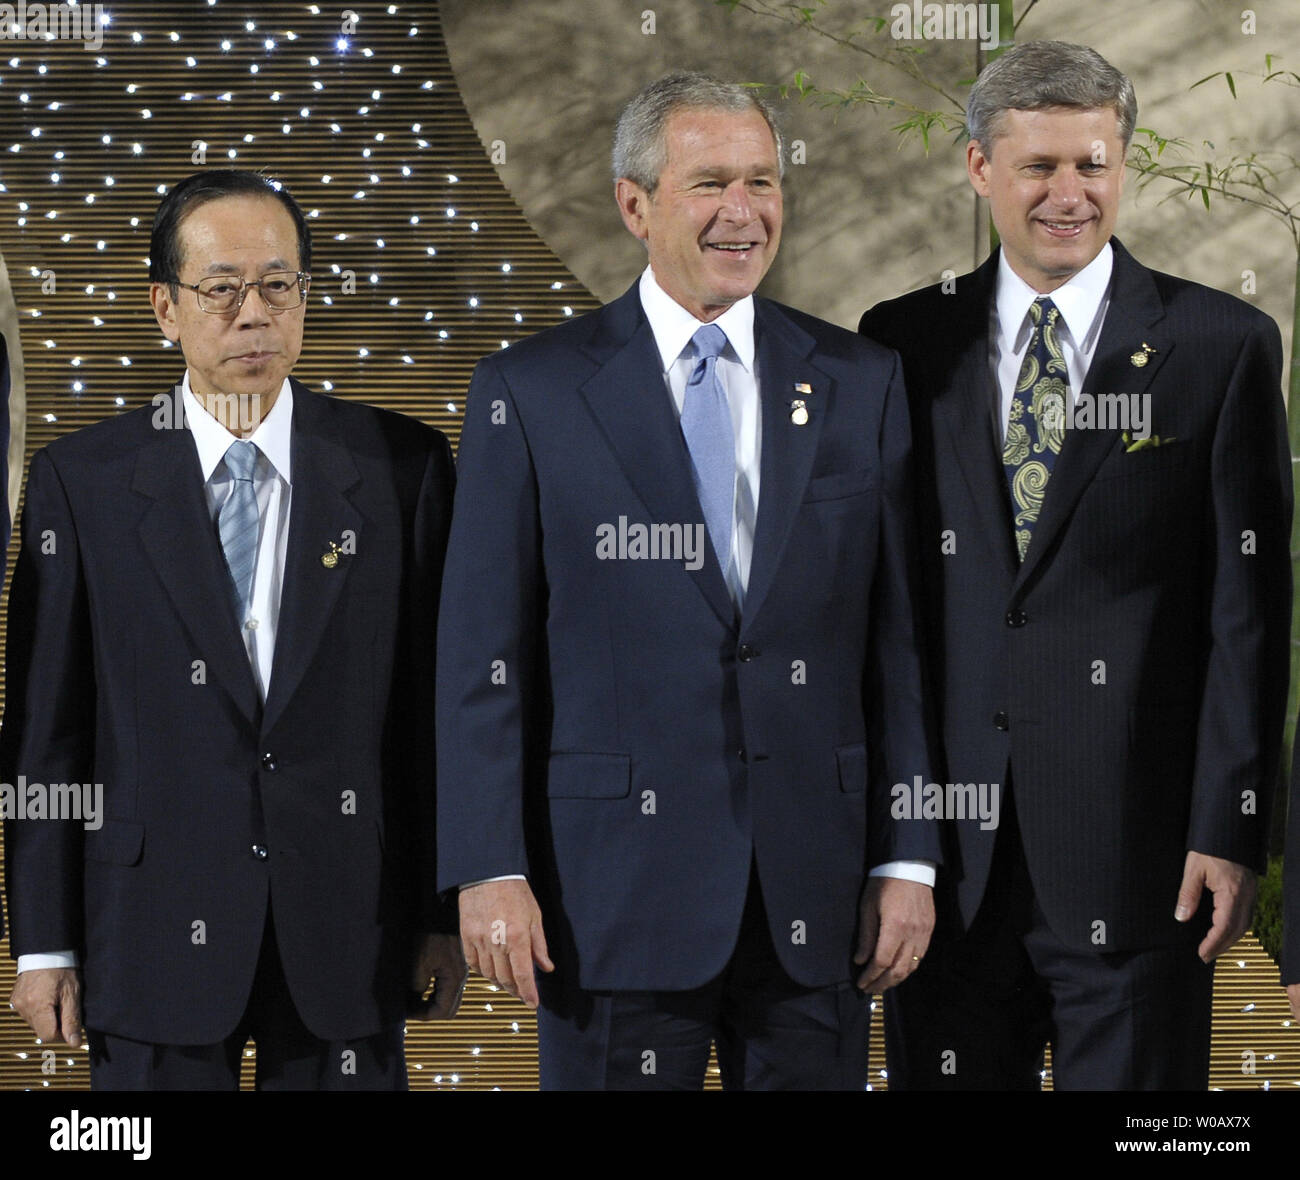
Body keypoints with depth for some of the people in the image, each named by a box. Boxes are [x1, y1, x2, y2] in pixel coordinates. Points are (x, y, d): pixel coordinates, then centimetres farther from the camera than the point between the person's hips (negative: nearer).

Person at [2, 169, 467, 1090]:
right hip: (156, 935, 0)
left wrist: (445, 917, 0)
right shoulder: (82, 482, 1)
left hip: (347, 936, 1)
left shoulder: (402, 468, 3)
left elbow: (441, 703, 3)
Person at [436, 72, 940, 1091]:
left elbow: (900, 638, 6)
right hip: (616, 883, -2)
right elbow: (482, 653, -2)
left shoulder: (861, 384, 7)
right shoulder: (531, 391, 0)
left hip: (814, 891, 2)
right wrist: (489, 870, -8)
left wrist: (907, 857, 1)